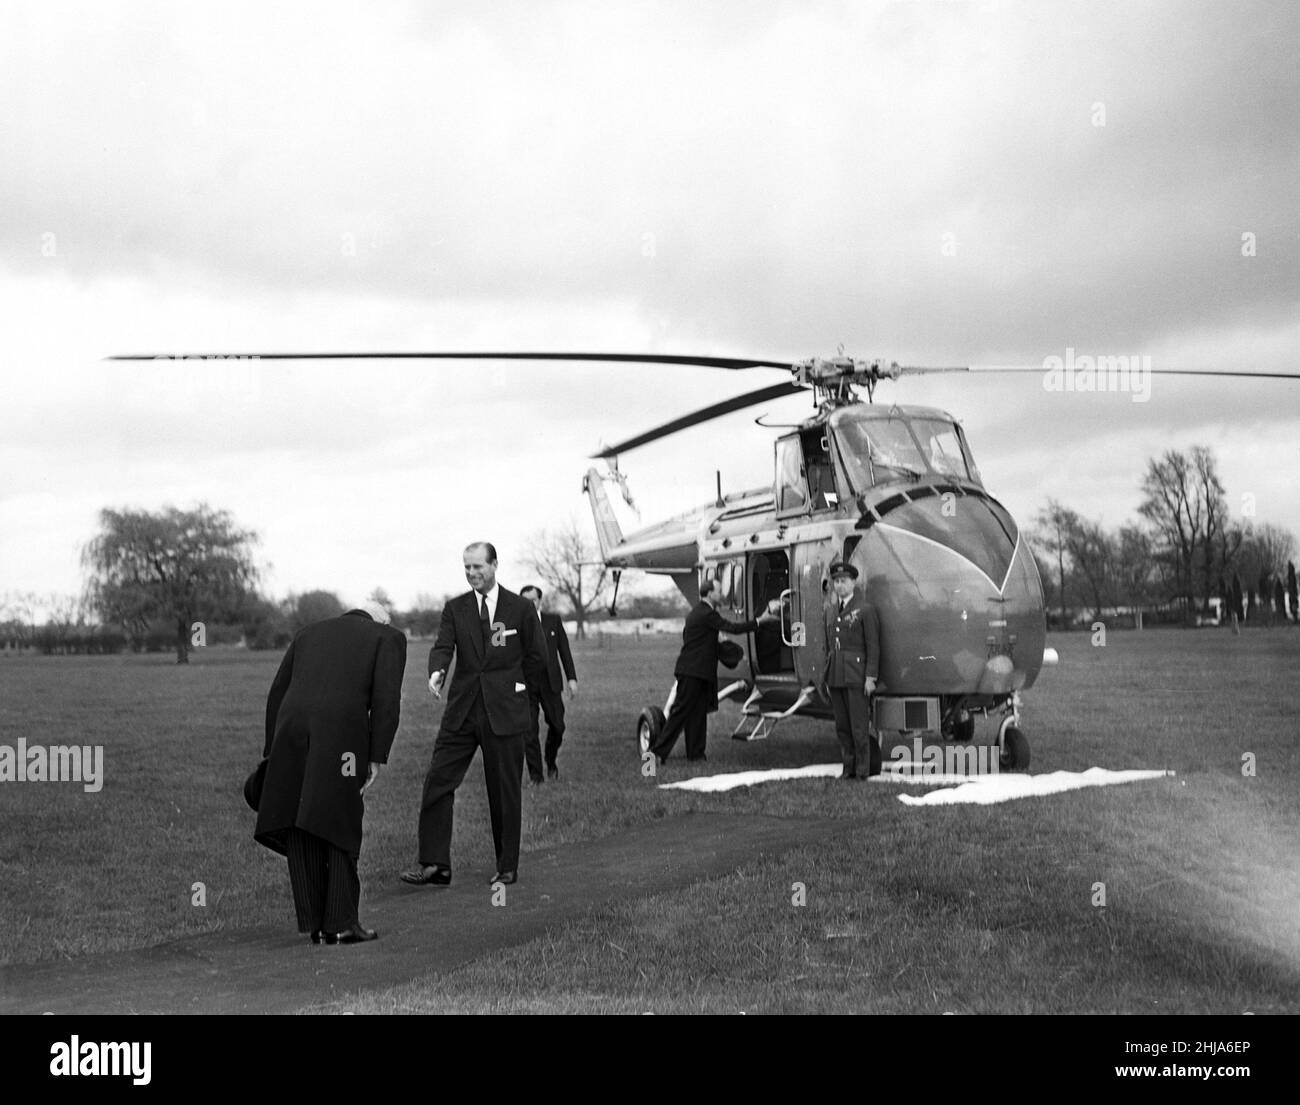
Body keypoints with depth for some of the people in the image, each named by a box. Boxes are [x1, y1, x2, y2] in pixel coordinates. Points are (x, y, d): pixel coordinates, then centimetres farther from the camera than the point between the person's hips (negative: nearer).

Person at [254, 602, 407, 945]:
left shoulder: (309, 634, 30)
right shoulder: (389, 638, 17)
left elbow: (277, 694, 23)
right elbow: (386, 699, 2)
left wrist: (272, 754, 22)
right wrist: (377, 759, 1)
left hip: (292, 733, 4)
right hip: (342, 733, -4)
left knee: (300, 831, 11)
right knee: (340, 827, 8)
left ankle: (315, 924, 11)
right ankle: (342, 923, 7)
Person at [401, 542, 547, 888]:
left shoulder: (521, 608, 2)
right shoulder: (455, 609, 8)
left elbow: (536, 658, 8)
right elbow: (443, 646, -6)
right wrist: (436, 671, -26)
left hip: (504, 713, -2)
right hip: (462, 710, 3)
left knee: (505, 792, 3)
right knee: (437, 782, -5)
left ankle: (507, 868, 16)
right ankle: (434, 864, 0)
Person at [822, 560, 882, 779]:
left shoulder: (865, 610, -4)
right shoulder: (831, 611, 14)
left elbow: (873, 647, -8)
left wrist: (870, 678, -13)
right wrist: (828, 677, 15)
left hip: (857, 676, -6)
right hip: (836, 676, 6)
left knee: (860, 726, -5)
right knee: (842, 726, 8)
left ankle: (864, 769, 2)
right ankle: (849, 767, 14)